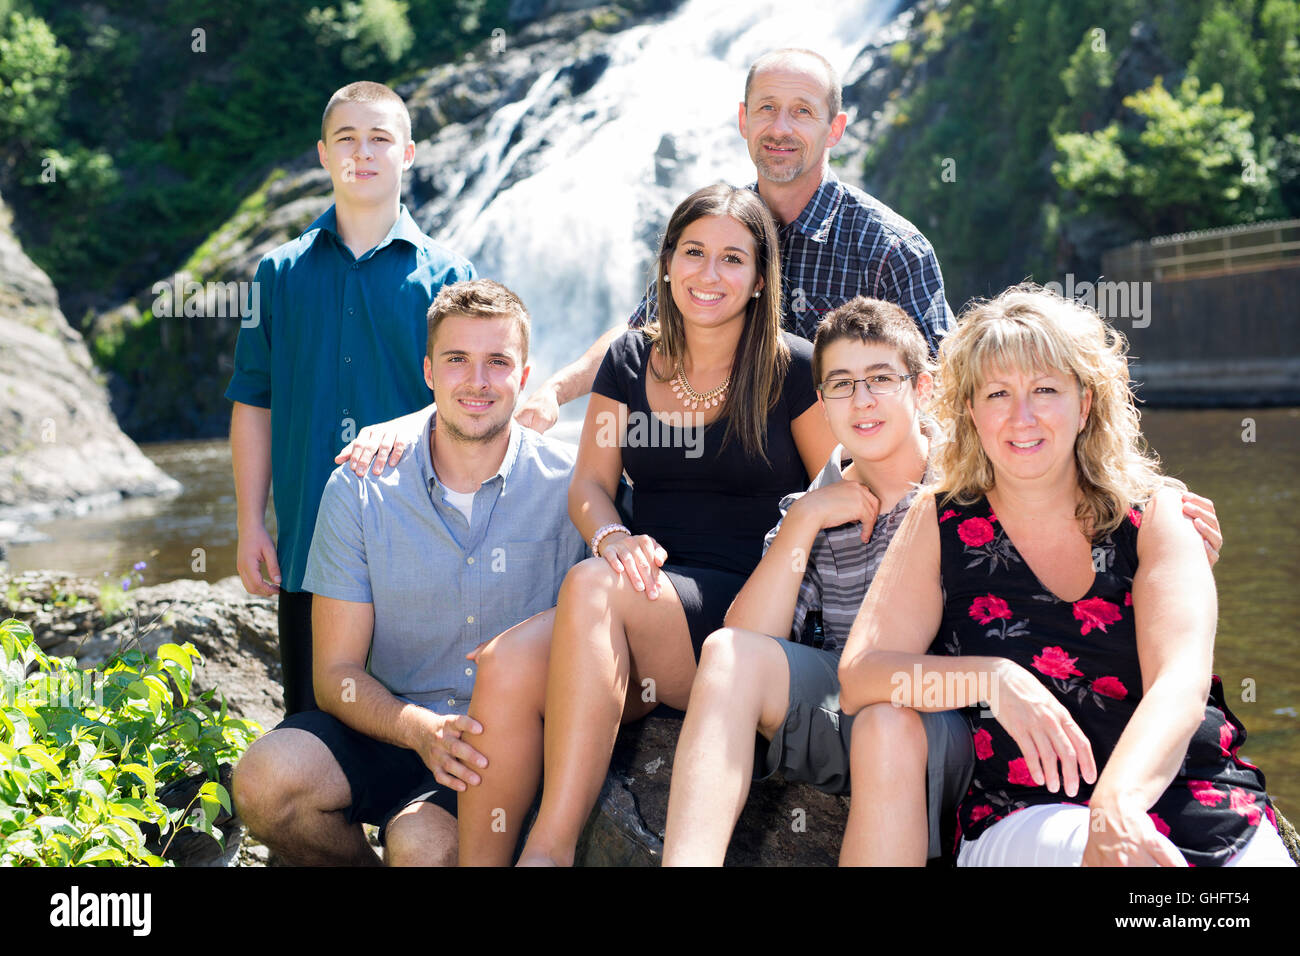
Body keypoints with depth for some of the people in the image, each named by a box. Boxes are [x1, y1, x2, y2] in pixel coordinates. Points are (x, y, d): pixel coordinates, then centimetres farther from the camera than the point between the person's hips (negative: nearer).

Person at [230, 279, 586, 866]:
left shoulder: (567, 485, -5)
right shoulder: (359, 490, -2)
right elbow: (337, 673, -3)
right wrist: (421, 730, -22)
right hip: (390, 725, 3)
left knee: (422, 843, -32)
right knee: (265, 782, -26)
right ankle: (366, 865, 4)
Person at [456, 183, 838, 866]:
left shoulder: (792, 370, 3)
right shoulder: (631, 360, 15)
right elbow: (589, 485, 13)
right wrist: (613, 538, -12)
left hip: (745, 615, -4)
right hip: (645, 589, 4)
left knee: (592, 584, -34)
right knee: (507, 667, -28)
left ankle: (549, 849, -33)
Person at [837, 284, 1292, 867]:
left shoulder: (1154, 514, 6)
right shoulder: (940, 523, 8)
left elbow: (1180, 684, -9)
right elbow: (858, 680, -1)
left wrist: (1118, 803, -28)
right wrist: (992, 679, -19)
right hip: (1024, 818, 0)